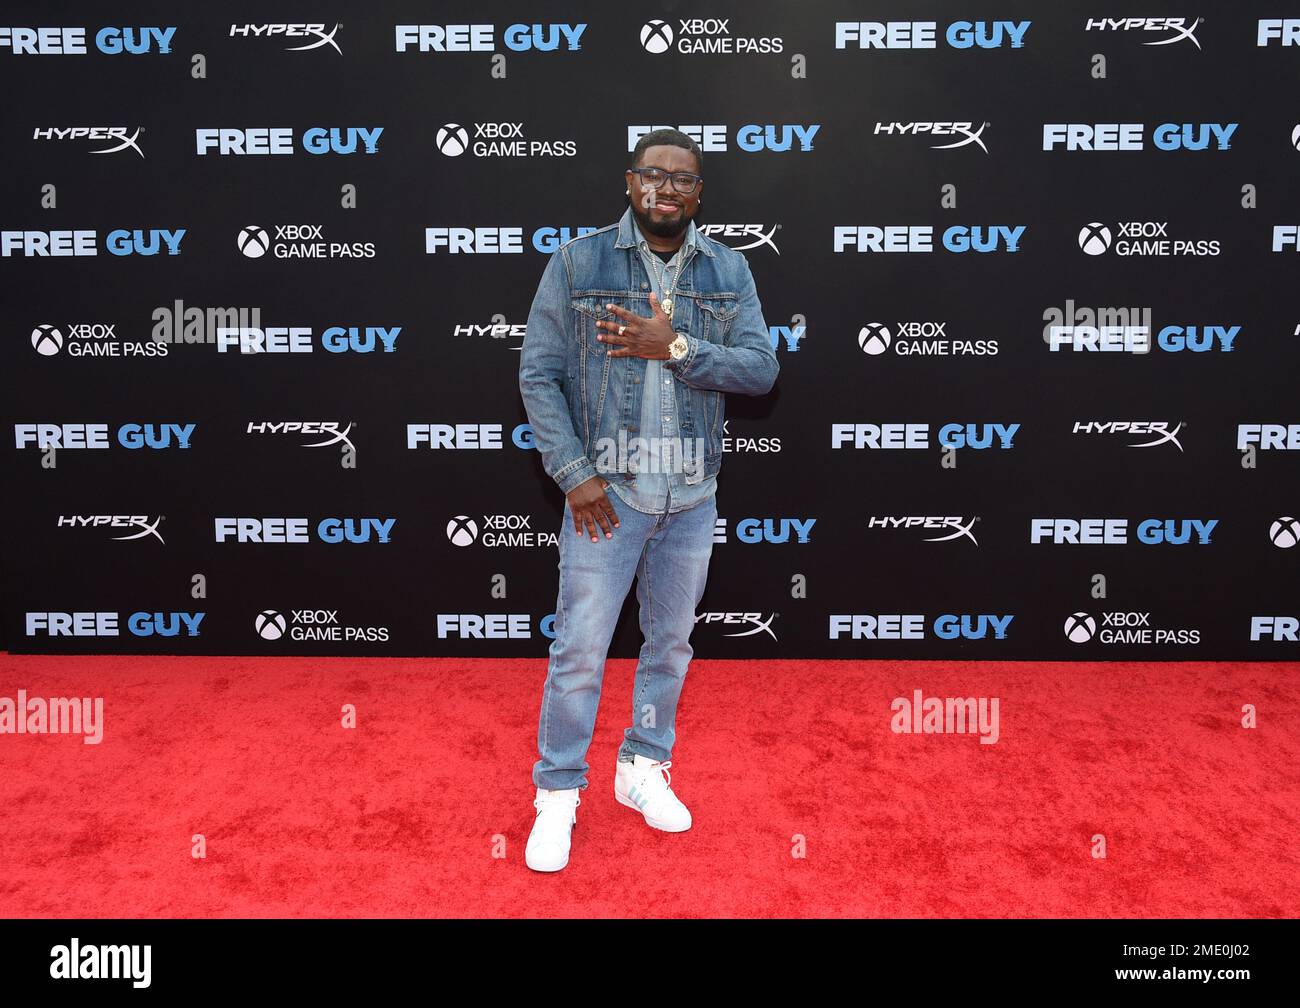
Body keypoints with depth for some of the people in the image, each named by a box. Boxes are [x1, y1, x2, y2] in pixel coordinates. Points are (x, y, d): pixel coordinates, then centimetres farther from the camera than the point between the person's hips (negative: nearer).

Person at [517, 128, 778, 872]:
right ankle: (558, 794, 18)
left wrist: (677, 348, -19)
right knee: (581, 648, 1)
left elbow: (762, 368, -4)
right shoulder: (579, 260, -3)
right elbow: (538, 374, -6)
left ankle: (643, 770, 34)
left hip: (692, 496, 4)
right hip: (606, 490, -3)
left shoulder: (729, 270, 5)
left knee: (672, 642, 15)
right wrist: (574, 473, -13)